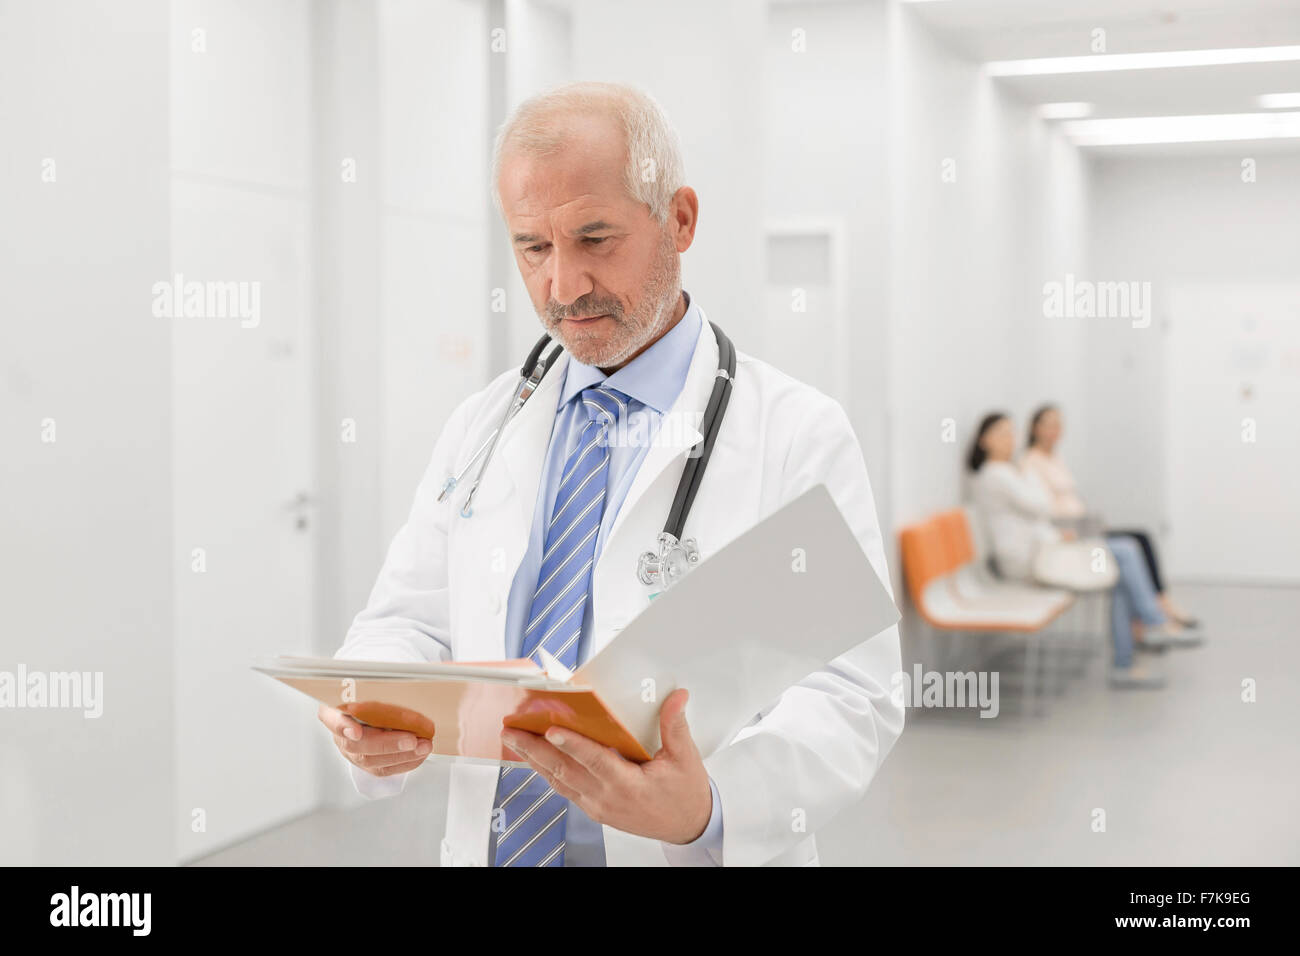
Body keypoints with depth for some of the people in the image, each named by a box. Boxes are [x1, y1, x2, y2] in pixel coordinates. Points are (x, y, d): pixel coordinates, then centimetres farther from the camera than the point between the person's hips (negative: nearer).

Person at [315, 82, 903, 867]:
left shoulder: (802, 437, -9)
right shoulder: (480, 426, 7)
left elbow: (849, 700, -15)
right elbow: (411, 622, 6)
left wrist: (708, 808, -33)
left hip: (692, 855, -3)